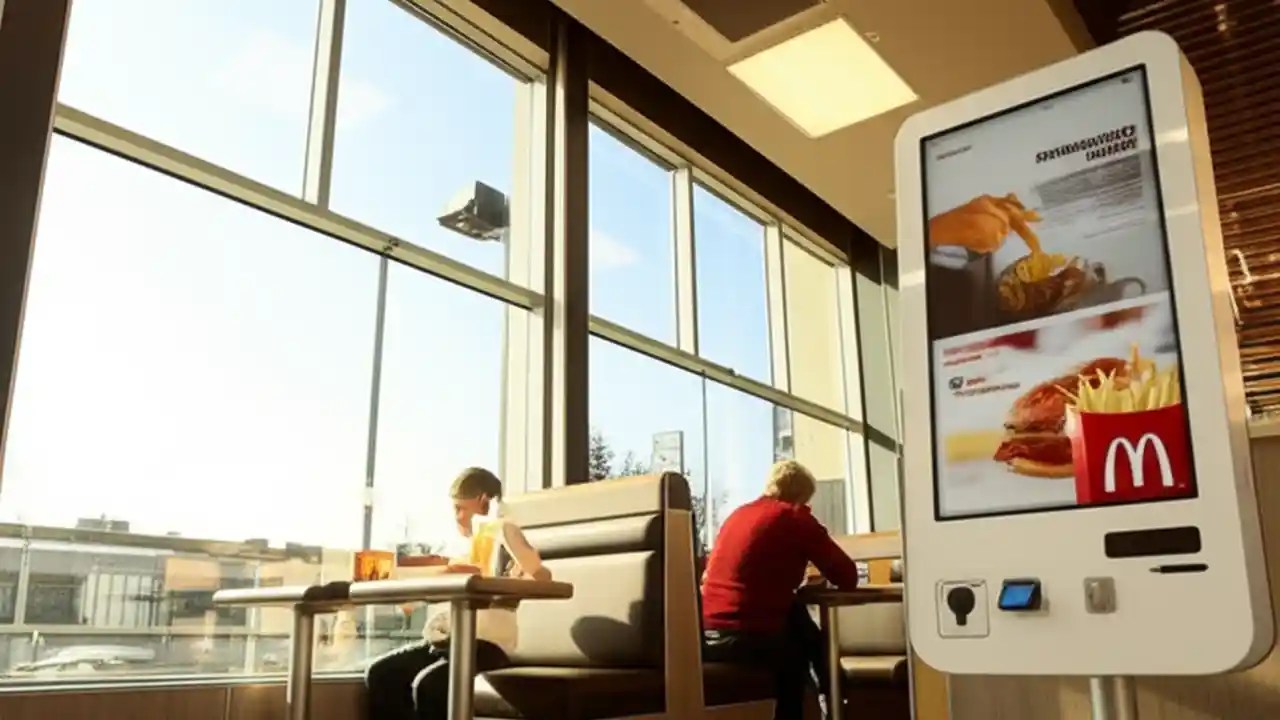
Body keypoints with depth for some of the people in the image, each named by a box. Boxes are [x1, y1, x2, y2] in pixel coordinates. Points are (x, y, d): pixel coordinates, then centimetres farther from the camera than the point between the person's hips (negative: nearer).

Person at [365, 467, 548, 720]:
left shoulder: (503, 532, -1)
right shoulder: (454, 544, 21)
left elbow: (541, 578, -15)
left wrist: (480, 576, -23)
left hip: (485, 642, -7)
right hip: (444, 640, 7)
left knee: (428, 684, -28)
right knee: (380, 673, -10)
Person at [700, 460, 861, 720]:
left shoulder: (737, 514, 17)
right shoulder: (795, 516, -1)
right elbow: (847, 577, 2)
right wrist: (826, 574, 23)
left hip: (706, 634, 6)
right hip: (747, 638, -6)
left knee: (794, 611, 27)